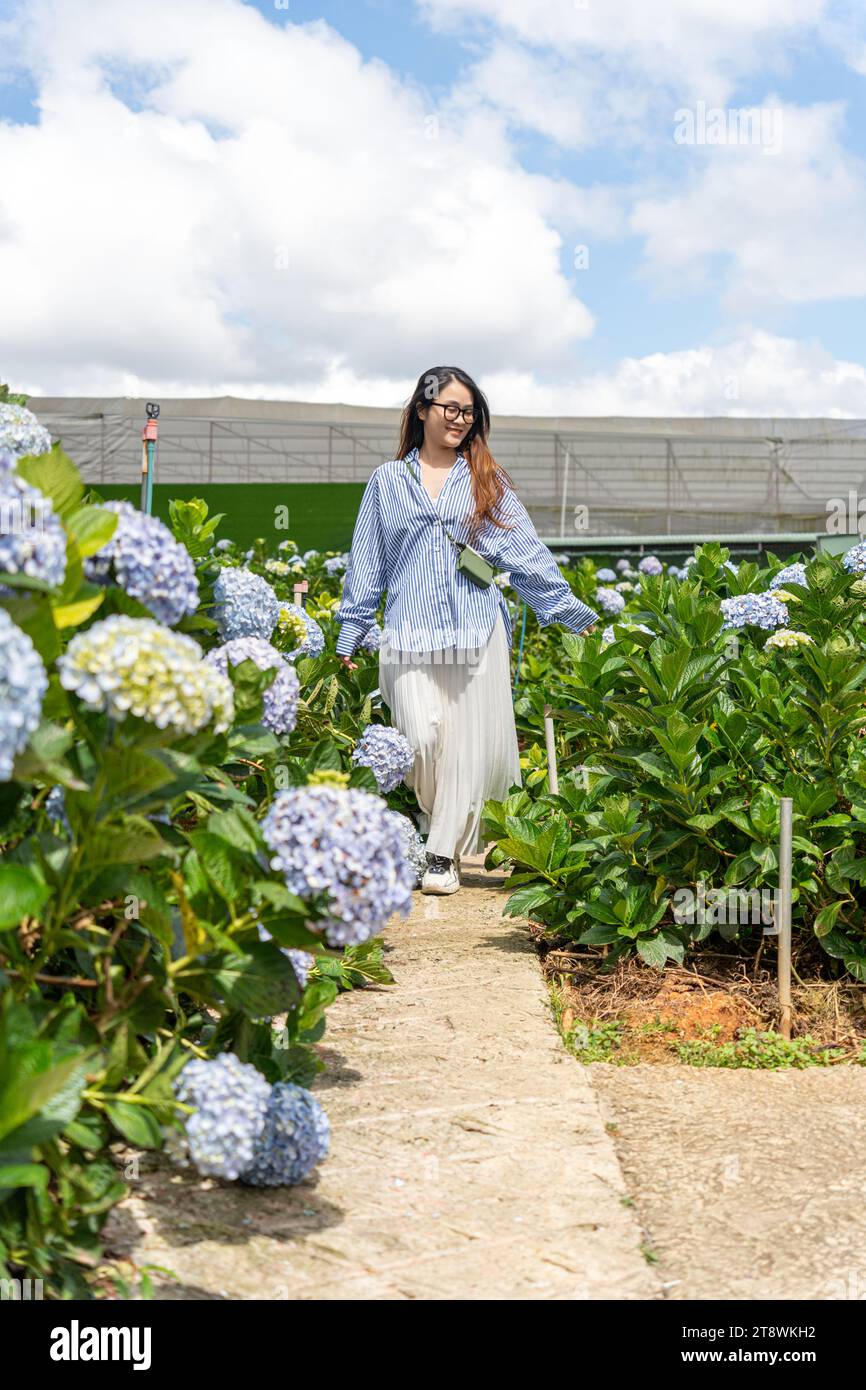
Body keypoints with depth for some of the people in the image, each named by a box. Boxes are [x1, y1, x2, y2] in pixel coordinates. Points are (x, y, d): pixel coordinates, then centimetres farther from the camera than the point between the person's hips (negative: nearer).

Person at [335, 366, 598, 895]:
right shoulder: (387, 481, 13)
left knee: (467, 744, -2)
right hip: (410, 633, 0)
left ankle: (446, 854, 9)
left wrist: (574, 613, 4)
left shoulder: (488, 482, 13)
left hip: (476, 631, 1)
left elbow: (527, 553, 10)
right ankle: (433, 831, 15)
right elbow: (366, 565, 14)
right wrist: (349, 636, 10)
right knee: (421, 740, -11)